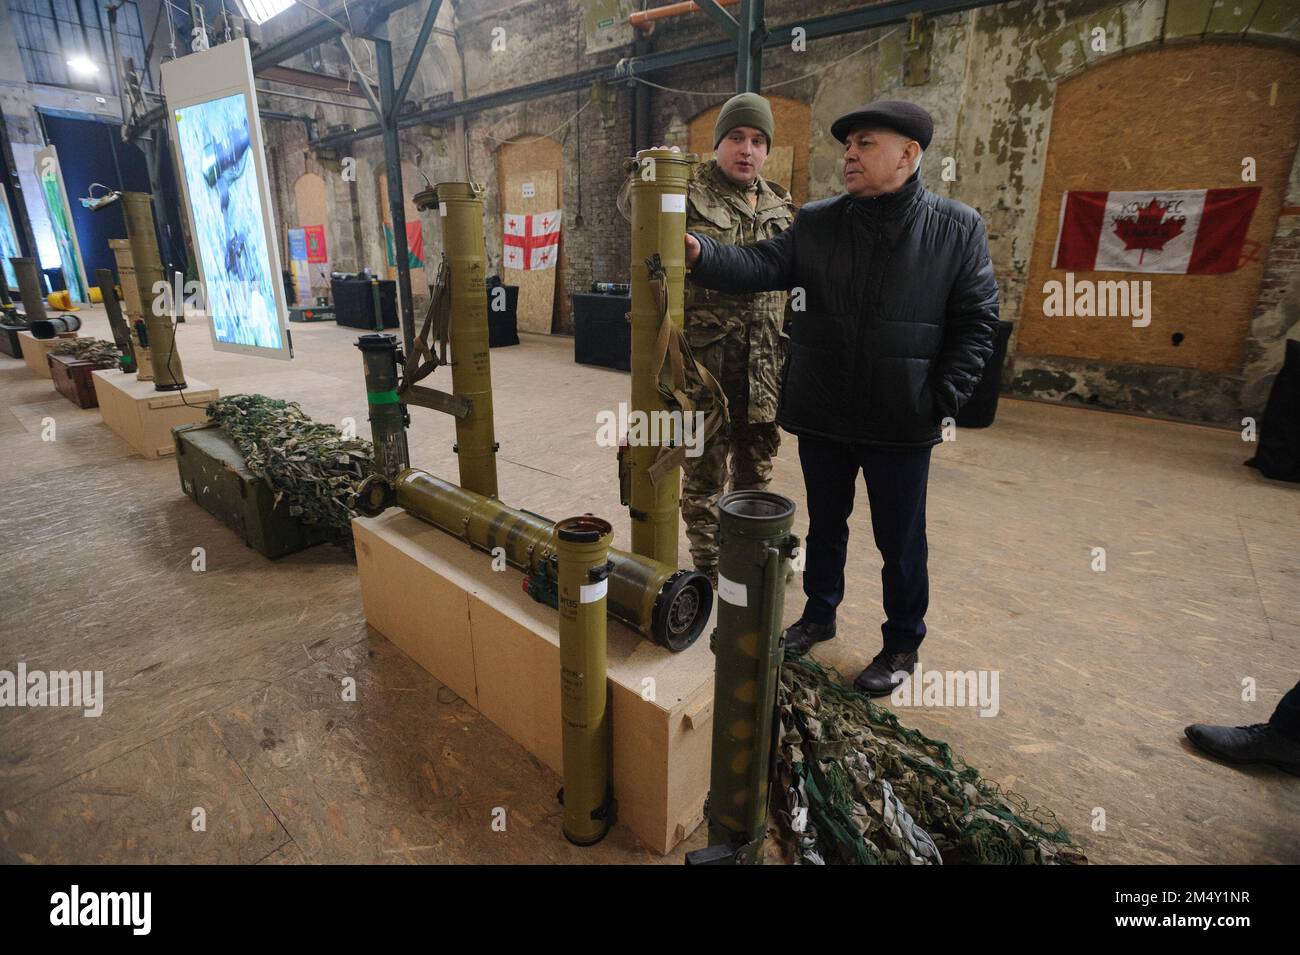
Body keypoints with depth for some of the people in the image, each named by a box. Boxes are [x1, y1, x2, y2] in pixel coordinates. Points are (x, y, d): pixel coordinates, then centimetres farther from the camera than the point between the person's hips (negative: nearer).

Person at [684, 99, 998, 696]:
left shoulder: (957, 229, -1)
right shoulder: (816, 223, 4)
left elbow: (976, 323, -1)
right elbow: (761, 265, -9)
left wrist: (942, 400, -9)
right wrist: (701, 254, -26)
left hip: (901, 423, -2)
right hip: (822, 415, 3)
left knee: (900, 541, 10)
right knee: (825, 524, 18)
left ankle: (902, 644, 31)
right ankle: (819, 614, 40)